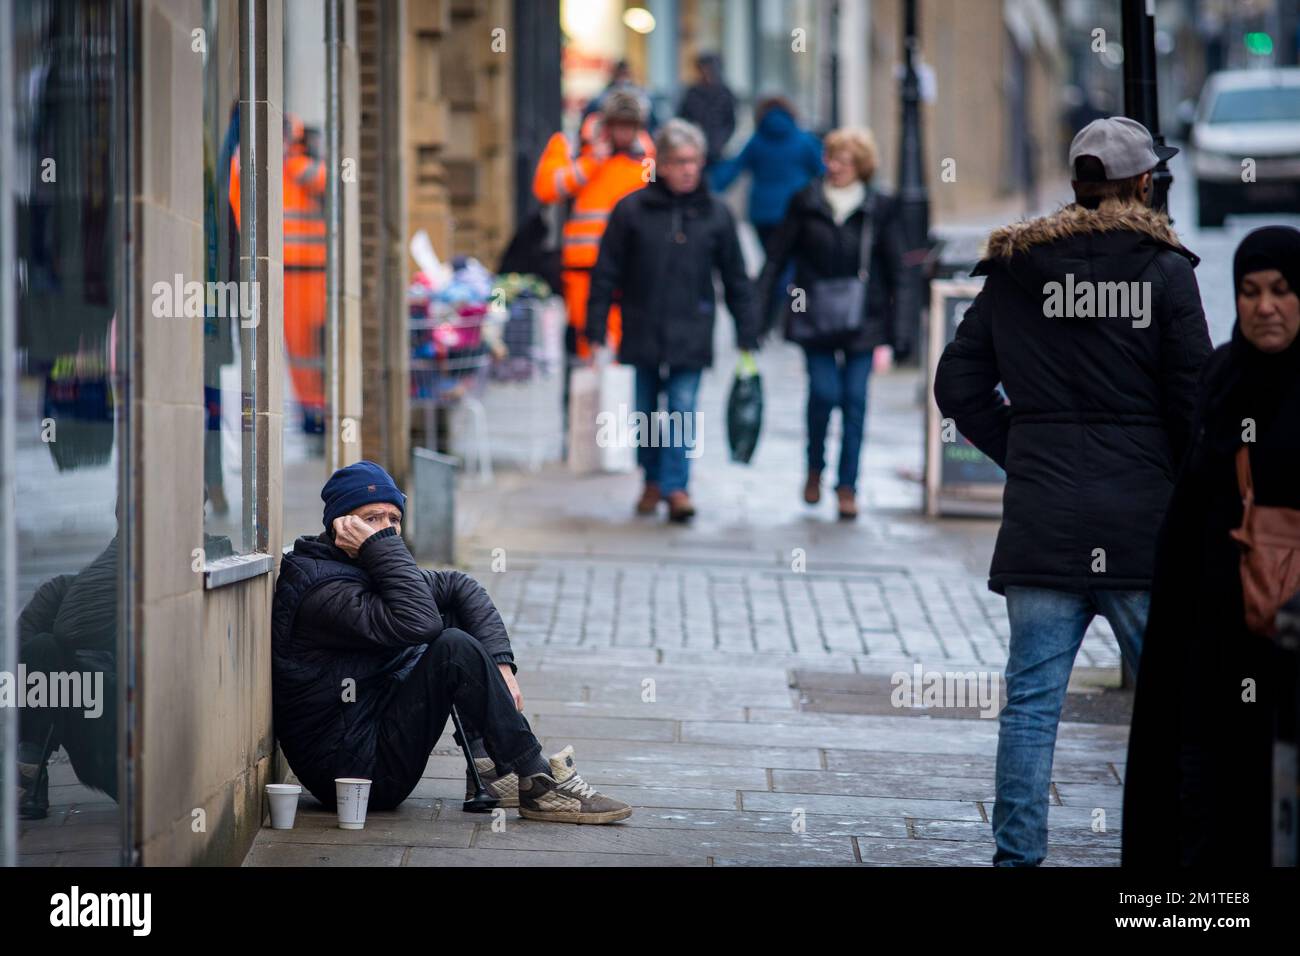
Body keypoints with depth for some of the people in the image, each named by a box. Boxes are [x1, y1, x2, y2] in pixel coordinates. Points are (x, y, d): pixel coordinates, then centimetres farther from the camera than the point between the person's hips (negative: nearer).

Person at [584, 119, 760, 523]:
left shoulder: (715, 213, 2)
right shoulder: (632, 210, -2)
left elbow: (736, 280, 8)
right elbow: (606, 274, 2)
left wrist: (746, 338, 6)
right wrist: (596, 333, -1)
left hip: (691, 334, -1)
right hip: (643, 332, 1)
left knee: (683, 410, -9)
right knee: (646, 410, 10)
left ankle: (676, 485, -4)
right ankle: (653, 480, 28)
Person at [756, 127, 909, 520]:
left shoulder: (879, 209, 2)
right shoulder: (806, 203, 2)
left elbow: (894, 272, 6)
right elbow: (778, 255, 6)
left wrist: (898, 327, 3)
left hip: (861, 321, 0)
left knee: (855, 399, 0)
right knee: (823, 392, -10)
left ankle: (847, 486, 9)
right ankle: (815, 467, 16)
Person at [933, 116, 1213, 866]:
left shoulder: (1015, 268, 6)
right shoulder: (1165, 270, -4)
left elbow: (959, 385, 8)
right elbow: (1195, 399, -5)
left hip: (1042, 517, 3)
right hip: (1142, 514, -2)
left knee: (1033, 697, 4)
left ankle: (1018, 853, 3)